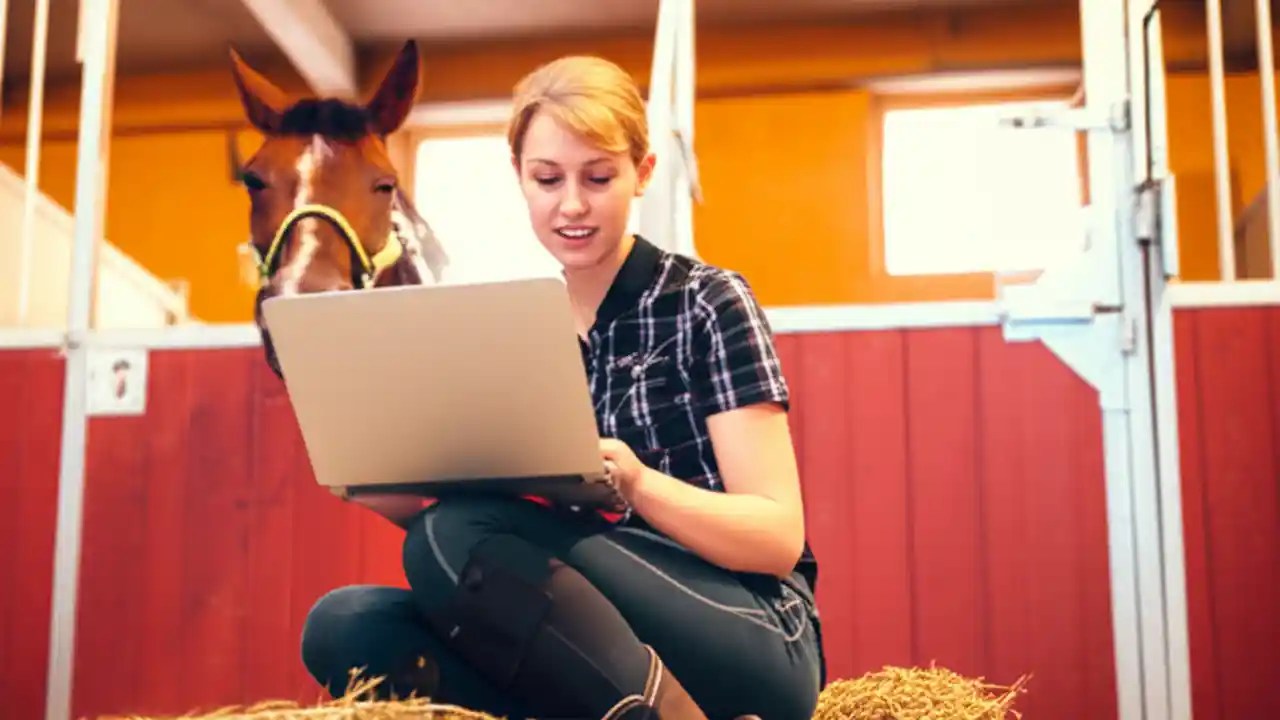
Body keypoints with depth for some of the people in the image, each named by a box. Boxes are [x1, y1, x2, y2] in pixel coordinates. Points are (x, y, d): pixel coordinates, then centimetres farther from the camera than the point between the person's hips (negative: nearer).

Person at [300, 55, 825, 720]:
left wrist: (638, 484, -27)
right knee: (345, 624, -19)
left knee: (454, 536, -26)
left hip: (750, 648, -6)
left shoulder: (707, 303, -1)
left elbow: (780, 536, -9)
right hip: (587, 662, 6)